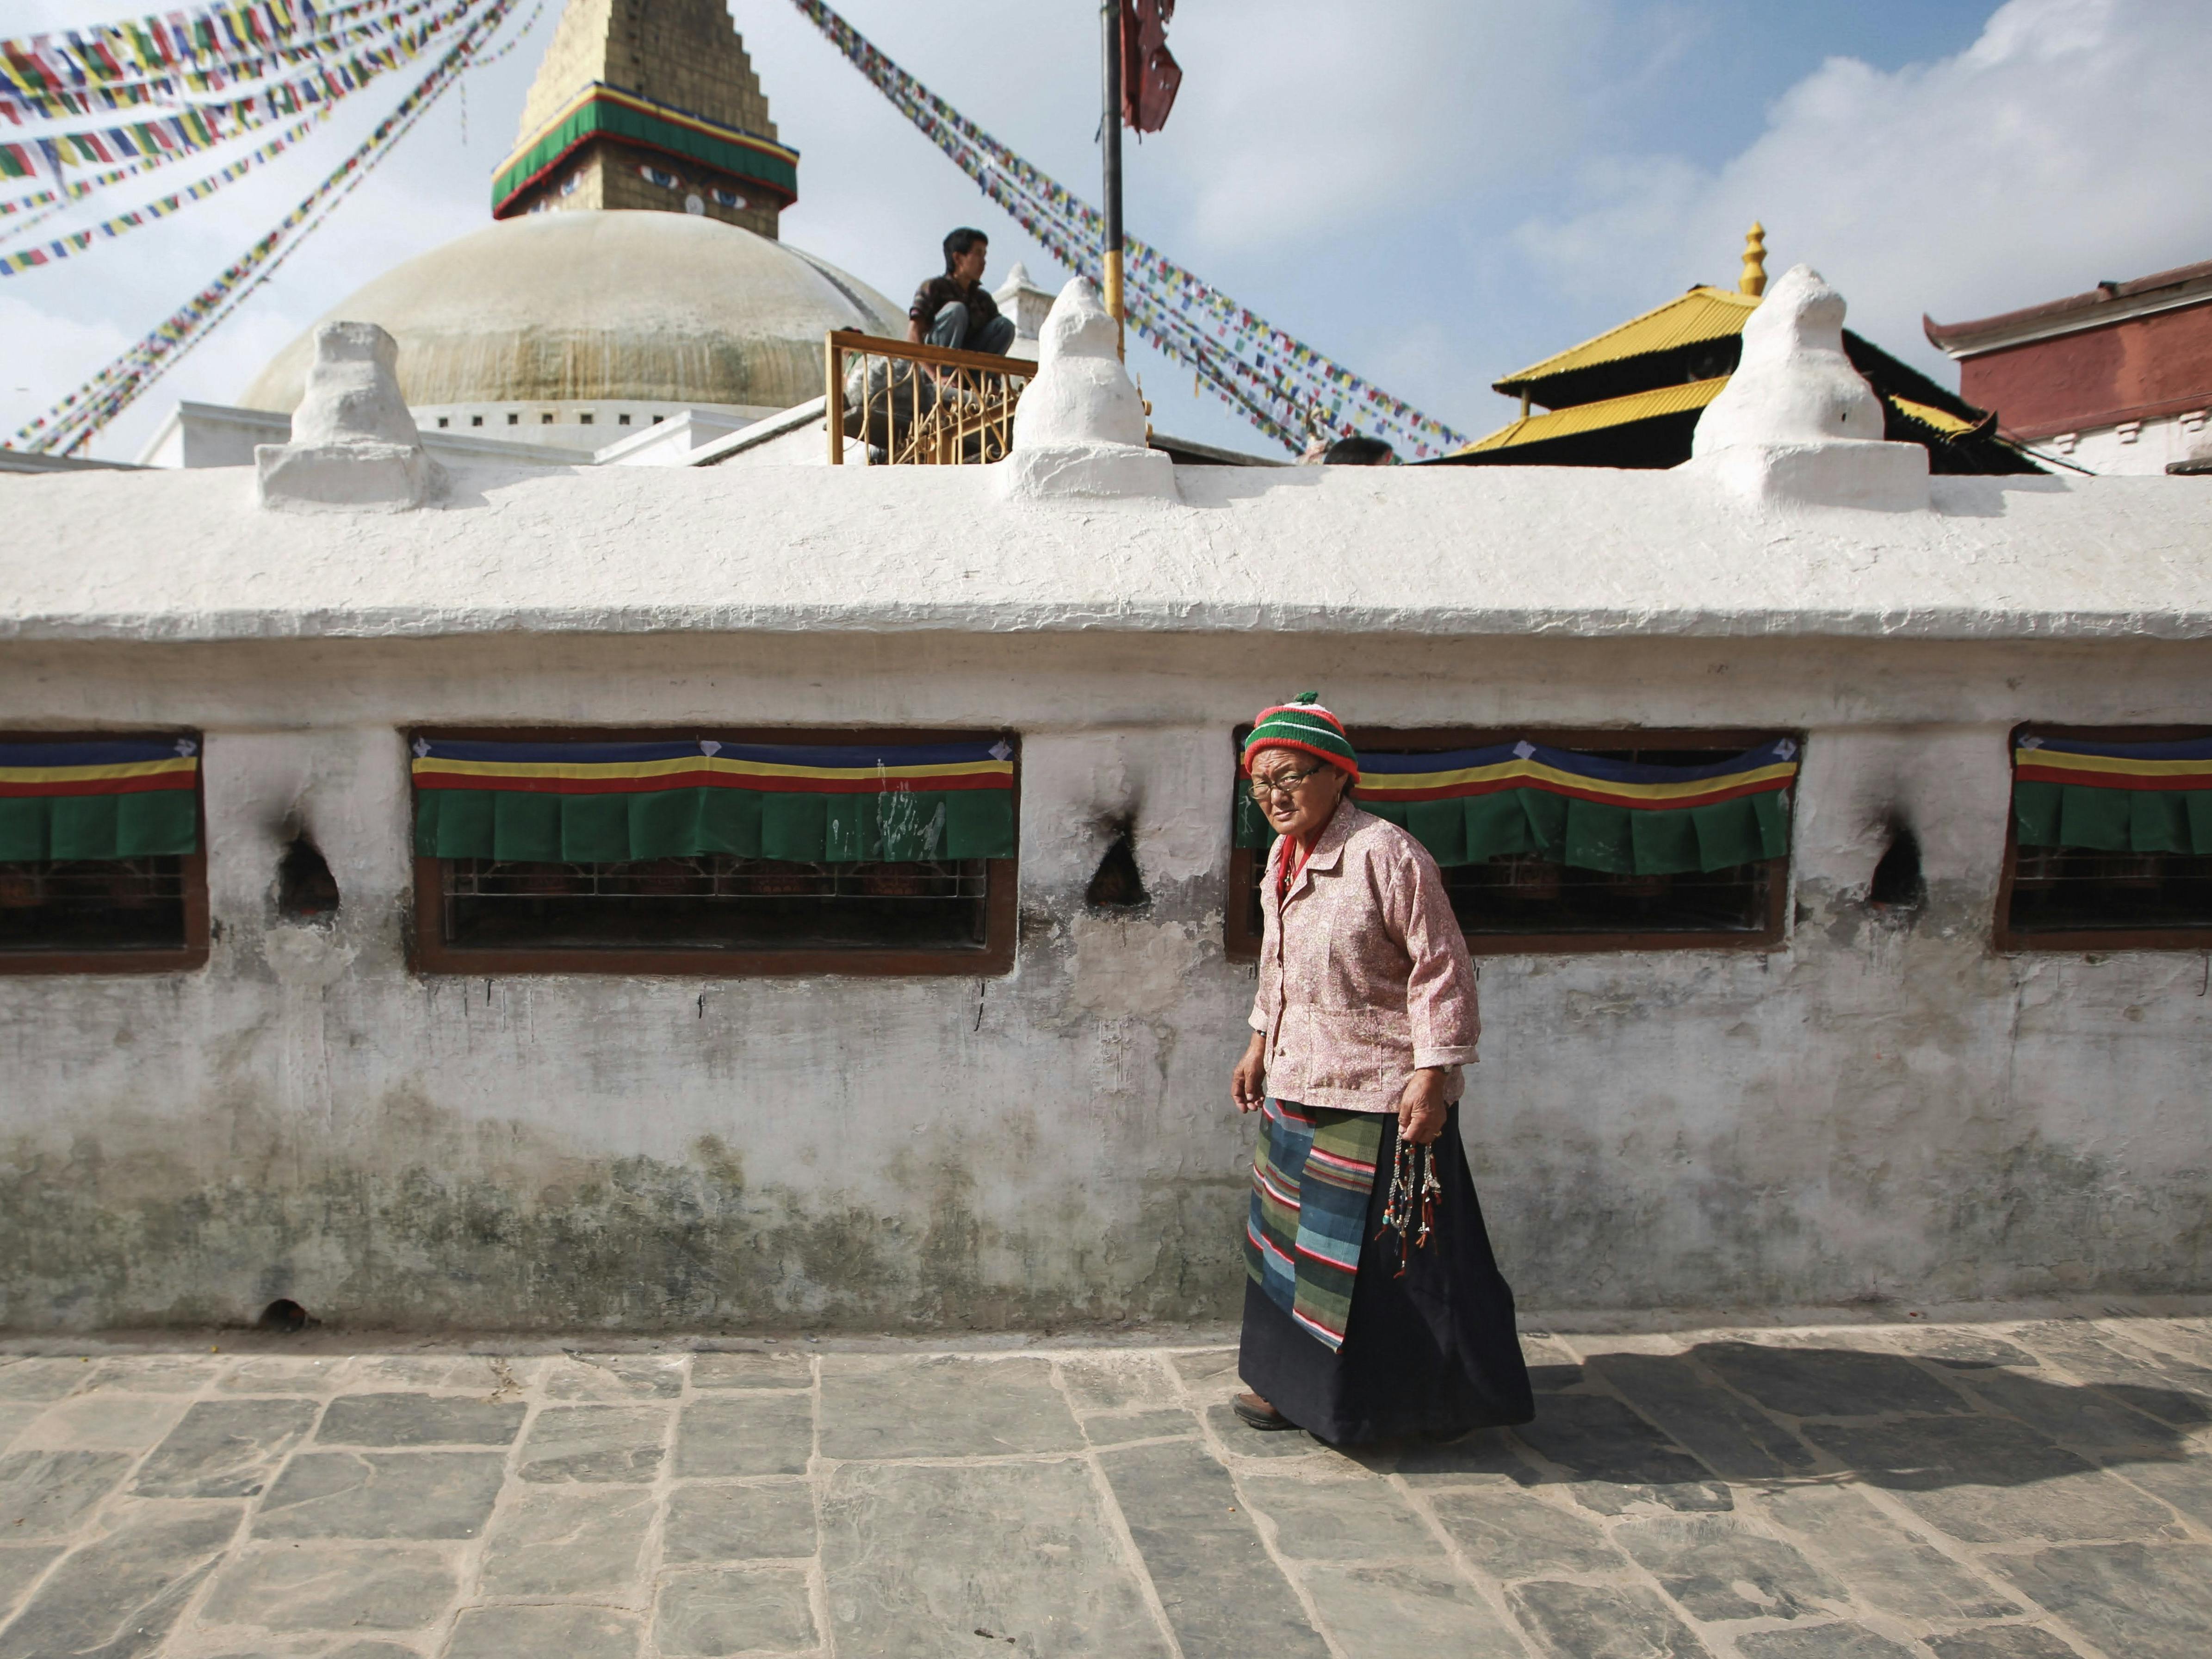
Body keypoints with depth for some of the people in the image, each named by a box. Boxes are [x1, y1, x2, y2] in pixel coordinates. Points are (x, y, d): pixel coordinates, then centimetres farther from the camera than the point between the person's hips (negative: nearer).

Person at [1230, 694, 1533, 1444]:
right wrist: (1261, 1043, 23)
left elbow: (1442, 970, -18)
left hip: (1377, 1095, -8)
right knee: (1292, 1234, 17)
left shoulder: (1386, 855, -19)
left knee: (1386, 1249, 2)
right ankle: (1298, 1386, 33)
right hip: (1297, 1086, 9)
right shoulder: (1283, 859, 8)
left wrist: (1432, 1076, -20)